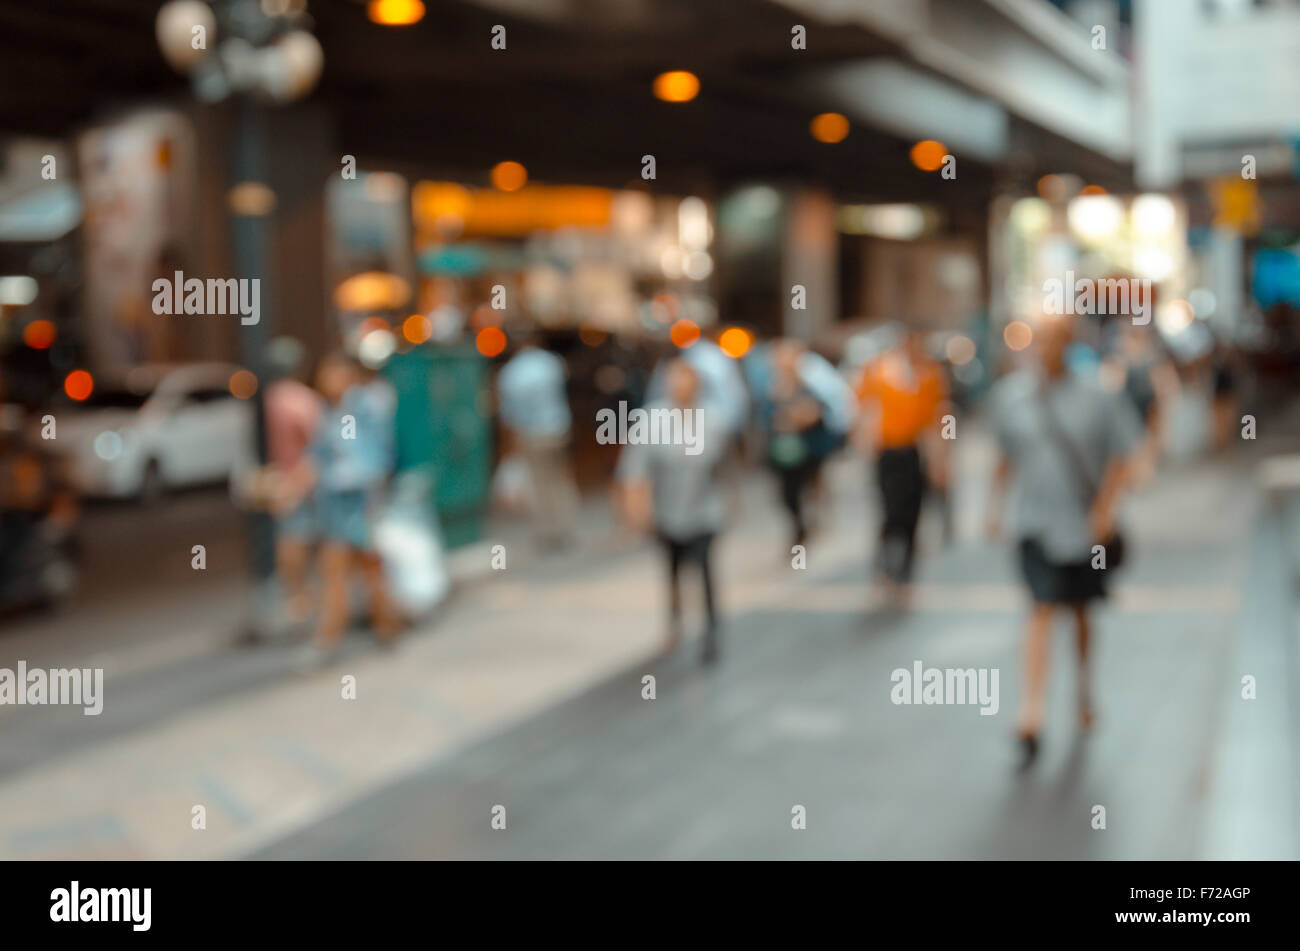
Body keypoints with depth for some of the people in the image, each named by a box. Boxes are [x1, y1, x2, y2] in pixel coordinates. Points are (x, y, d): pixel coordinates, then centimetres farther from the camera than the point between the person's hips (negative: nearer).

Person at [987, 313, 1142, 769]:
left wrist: (1106, 509, -11)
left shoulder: (1096, 397, -5)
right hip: (1035, 521, 0)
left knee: (1080, 610, 14)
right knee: (1041, 609, -12)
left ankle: (1085, 690, 39)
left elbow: (1120, 456, -1)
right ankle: (1031, 714, -16)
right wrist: (996, 501, 10)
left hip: (1084, 522, 0)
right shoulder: (1011, 394, 0)